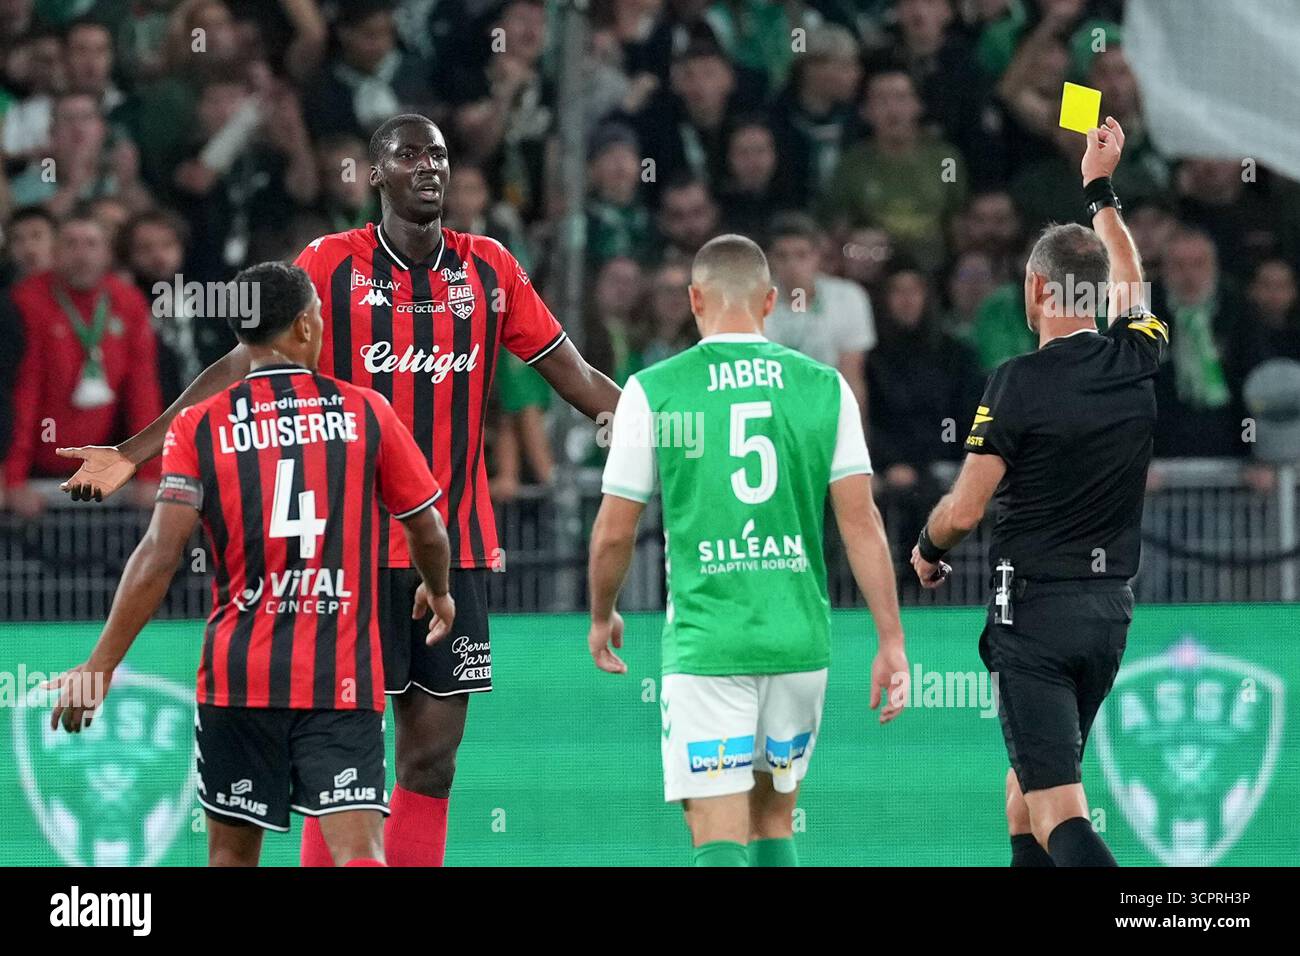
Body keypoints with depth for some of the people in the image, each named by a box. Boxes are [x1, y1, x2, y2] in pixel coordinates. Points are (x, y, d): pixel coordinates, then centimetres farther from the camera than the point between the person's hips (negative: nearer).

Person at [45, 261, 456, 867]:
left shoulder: (199, 426, 0)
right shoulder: (366, 413, 3)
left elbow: (159, 556, -9)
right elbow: (426, 531, 14)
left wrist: (100, 667, -5)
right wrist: (437, 591, 36)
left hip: (239, 675, 1)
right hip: (343, 677, -1)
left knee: (232, 851, 14)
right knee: (358, 852, -10)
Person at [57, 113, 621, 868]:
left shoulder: (490, 269, 7)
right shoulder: (332, 264, -2)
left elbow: (576, 377, 13)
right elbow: (244, 367, -2)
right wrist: (131, 453, -9)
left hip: (458, 545, 3)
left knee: (434, 750, 4)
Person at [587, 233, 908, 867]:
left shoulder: (653, 391, -3)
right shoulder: (823, 386, 3)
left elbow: (614, 533, 1)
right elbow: (861, 521, -1)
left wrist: (601, 618, 20)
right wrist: (891, 641, 3)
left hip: (705, 641, -3)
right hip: (800, 638, 3)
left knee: (719, 838, -5)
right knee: (772, 821, 19)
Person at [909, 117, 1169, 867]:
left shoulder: (1020, 382, -14)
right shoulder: (1135, 363, 2)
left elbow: (964, 510, -12)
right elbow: (1129, 282, 25)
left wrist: (926, 551, 10)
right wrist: (1100, 187, 37)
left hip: (1035, 606, -6)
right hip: (1111, 605, 6)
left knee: (1057, 808, -13)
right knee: (1029, 778, 22)